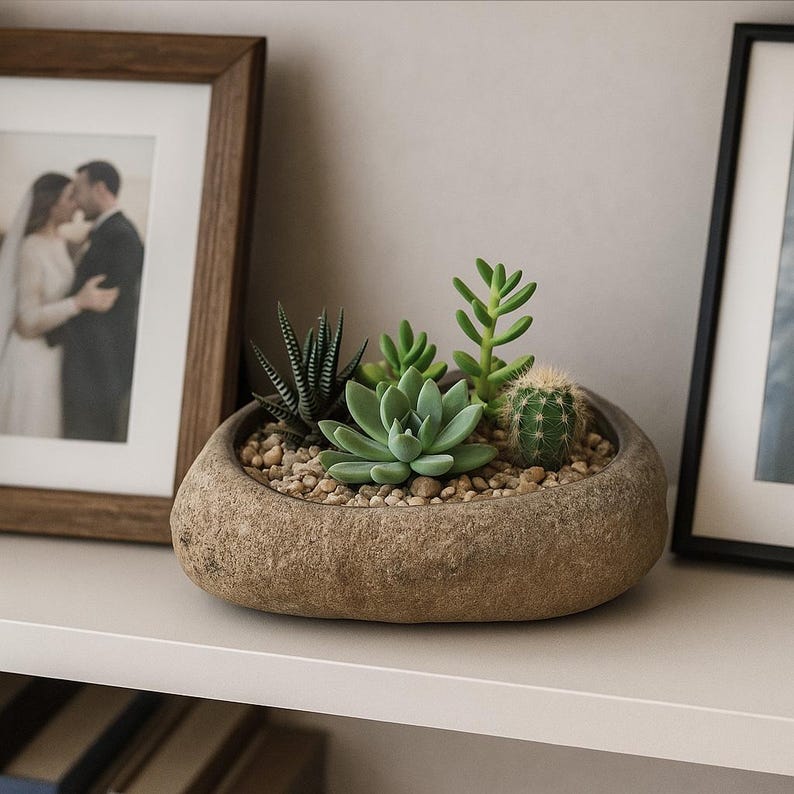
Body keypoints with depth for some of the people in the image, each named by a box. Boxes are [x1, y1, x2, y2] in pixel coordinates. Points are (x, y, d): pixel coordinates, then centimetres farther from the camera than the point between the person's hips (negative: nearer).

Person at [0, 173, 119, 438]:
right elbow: (28, 321, -22)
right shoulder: (31, 249, -17)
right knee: (30, 435, -1)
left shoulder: (61, 243, 6)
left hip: (53, 354, 8)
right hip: (32, 356, -8)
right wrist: (80, 302, -32)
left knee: (47, 431, 11)